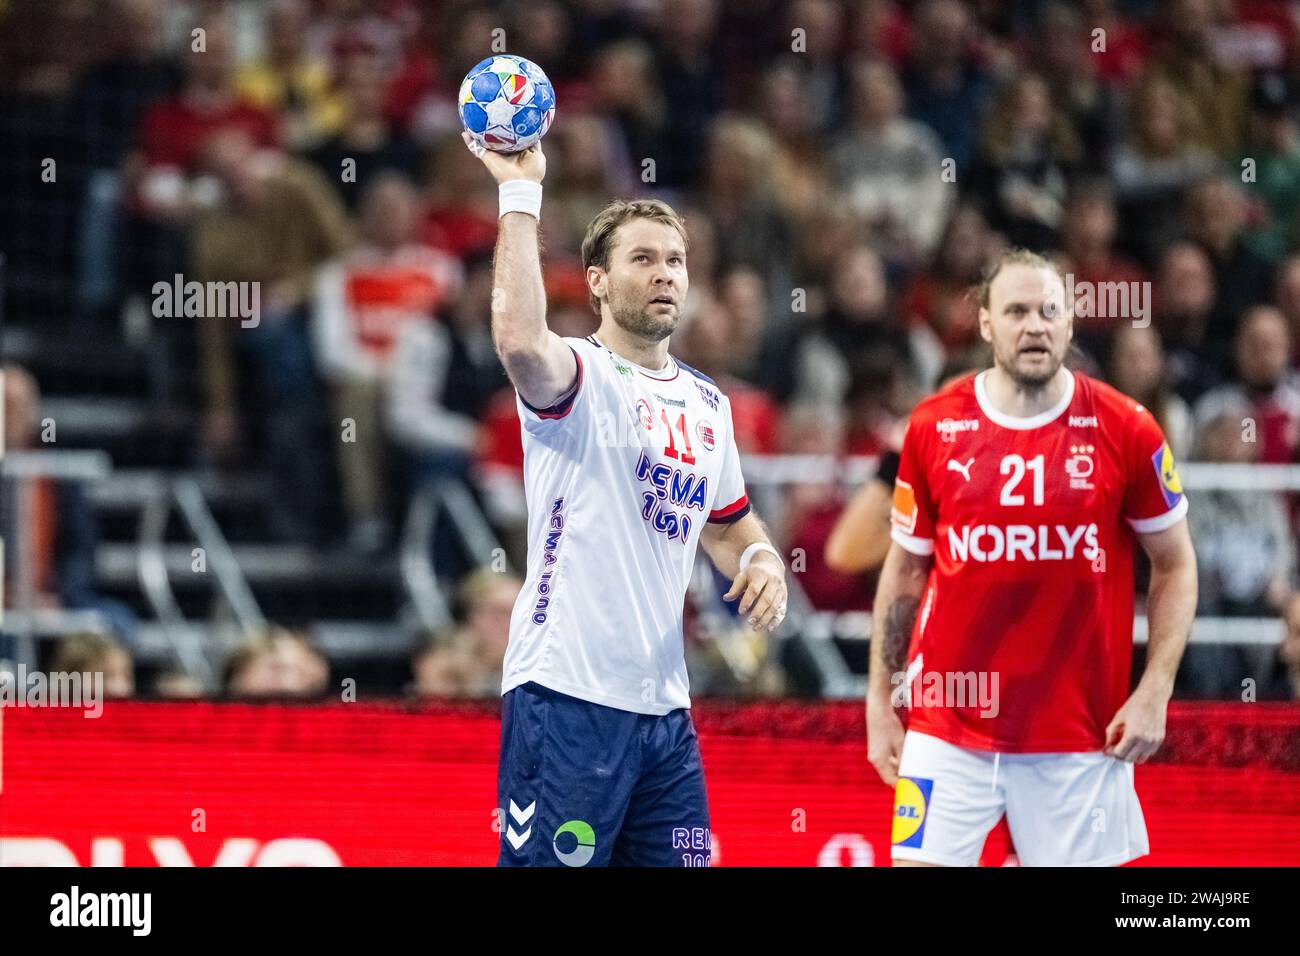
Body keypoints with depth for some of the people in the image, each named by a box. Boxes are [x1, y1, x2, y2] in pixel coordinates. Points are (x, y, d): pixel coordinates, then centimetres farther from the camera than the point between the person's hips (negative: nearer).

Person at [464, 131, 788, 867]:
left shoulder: (707, 404, 16)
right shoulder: (576, 377, -6)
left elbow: (727, 525, 29)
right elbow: (520, 341, -30)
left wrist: (761, 560, 5)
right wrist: (520, 195, -24)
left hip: (665, 706, 7)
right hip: (566, 698, -7)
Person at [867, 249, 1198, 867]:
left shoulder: (1126, 431, -2)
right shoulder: (933, 428, 1)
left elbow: (1175, 565, 6)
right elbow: (904, 570, 11)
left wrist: (1155, 693, -4)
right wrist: (879, 704, 7)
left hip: (1080, 738, -1)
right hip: (949, 731, 1)